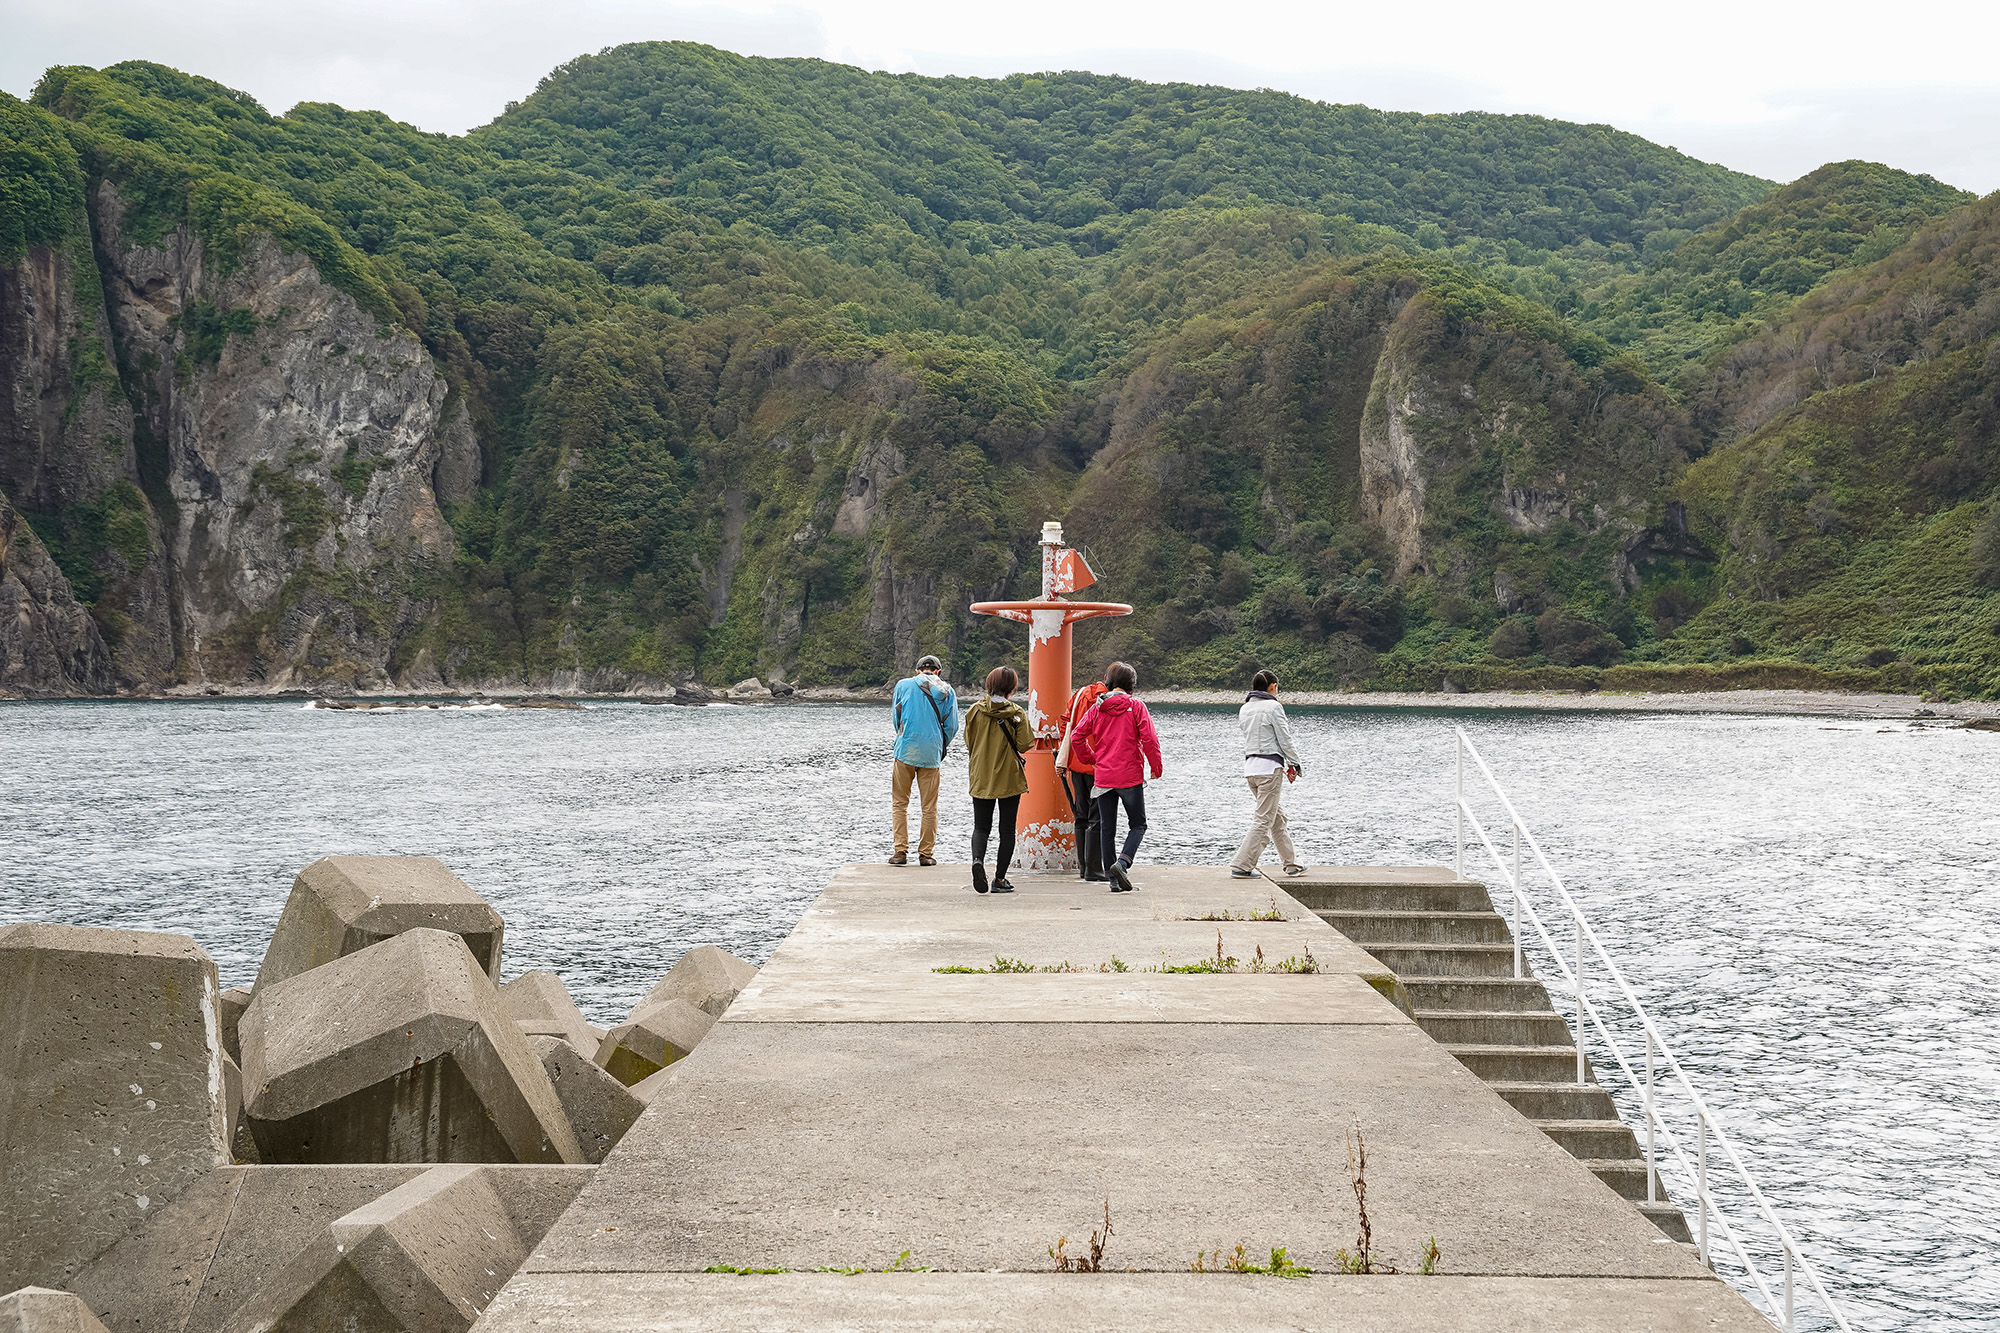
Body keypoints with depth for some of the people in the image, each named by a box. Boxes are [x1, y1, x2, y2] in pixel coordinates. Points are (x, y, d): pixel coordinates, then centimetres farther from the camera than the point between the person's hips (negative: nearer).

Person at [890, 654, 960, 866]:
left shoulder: (904, 685, 4)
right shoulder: (947, 691, 6)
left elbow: (896, 718, 12)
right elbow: (952, 726, 5)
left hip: (906, 751, -1)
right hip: (932, 754, 1)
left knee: (900, 803, 8)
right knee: (930, 807, 8)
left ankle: (901, 851, 1)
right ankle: (926, 853, 9)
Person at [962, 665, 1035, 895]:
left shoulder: (975, 710, -2)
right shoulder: (1016, 713, -9)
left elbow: (969, 742, 5)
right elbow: (1024, 745, -11)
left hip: (980, 778, 2)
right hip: (1009, 779, -2)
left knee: (981, 826, 10)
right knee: (1007, 829, 8)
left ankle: (978, 859, -19)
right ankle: (1000, 879, 6)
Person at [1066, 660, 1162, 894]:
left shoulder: (1097, 708, 4)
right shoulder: (1136, 707, -5)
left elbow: (1077, 737, 2)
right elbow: (1149, 739, -11)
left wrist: (1091, 758, 17)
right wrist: (1156, 767, 2)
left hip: (1103, 777, 3)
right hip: (1131, 777, -3)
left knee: (1107, 828, 10)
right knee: (1138, 824, 9)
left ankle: (1114, 879, 8)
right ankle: (1122, 862, -15)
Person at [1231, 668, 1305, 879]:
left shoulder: (1244, 709, 12)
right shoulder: (1273, 706, -9)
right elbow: (1284, 739, -9)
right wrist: (1294, 765, 3)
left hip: (1250, 766, 8)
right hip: (1269, 767, -8)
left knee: (1277, 818, 16)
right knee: (1263, 819, -5)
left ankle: (1292, 864, 22)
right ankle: (1242, 865, -9)